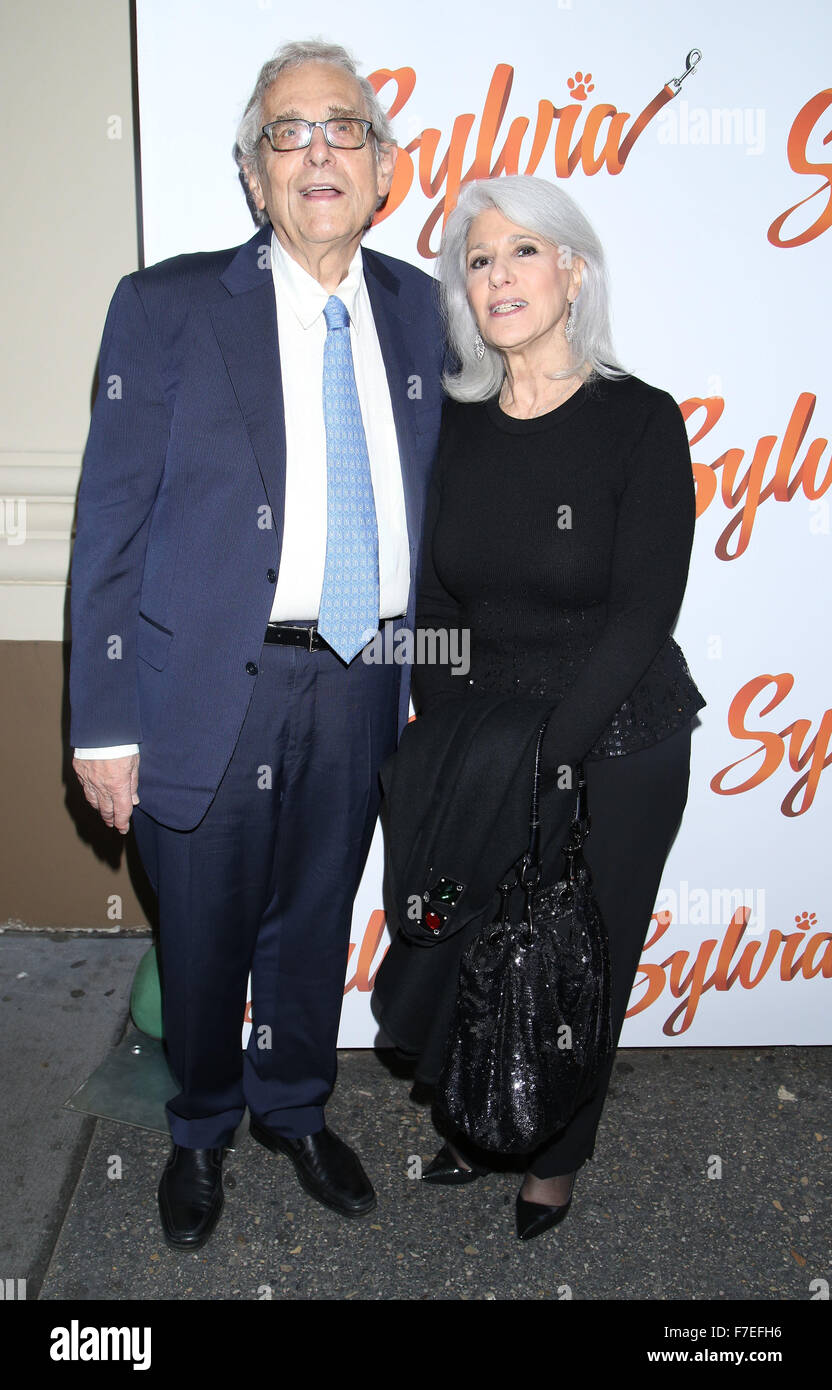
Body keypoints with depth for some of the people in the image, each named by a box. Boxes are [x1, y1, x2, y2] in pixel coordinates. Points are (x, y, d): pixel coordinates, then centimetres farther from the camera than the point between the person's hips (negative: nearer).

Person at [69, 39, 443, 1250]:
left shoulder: (417, 311, 7)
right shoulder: (167, 307, -5)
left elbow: (427, 502, 11)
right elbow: (111, 525, -7)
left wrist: (430, 669, 7)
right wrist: (105, 724, -9)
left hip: (361, 685, 3)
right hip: (213, 683, -3)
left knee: (315, 921, 19)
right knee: (205, 935, 14)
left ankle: (296, 1112, 45)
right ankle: (201, 1135, 42)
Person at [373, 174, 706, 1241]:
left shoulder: (641, 420, -12)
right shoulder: (455, 426, 0)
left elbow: (642, 613, -16)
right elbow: (433, 603, 2)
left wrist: (544, 756, -20)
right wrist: (453, 749, -9)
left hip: (614, 743, -3)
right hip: (481, 731, 3)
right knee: (470, 945, 12)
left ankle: (556, 1153, 39)